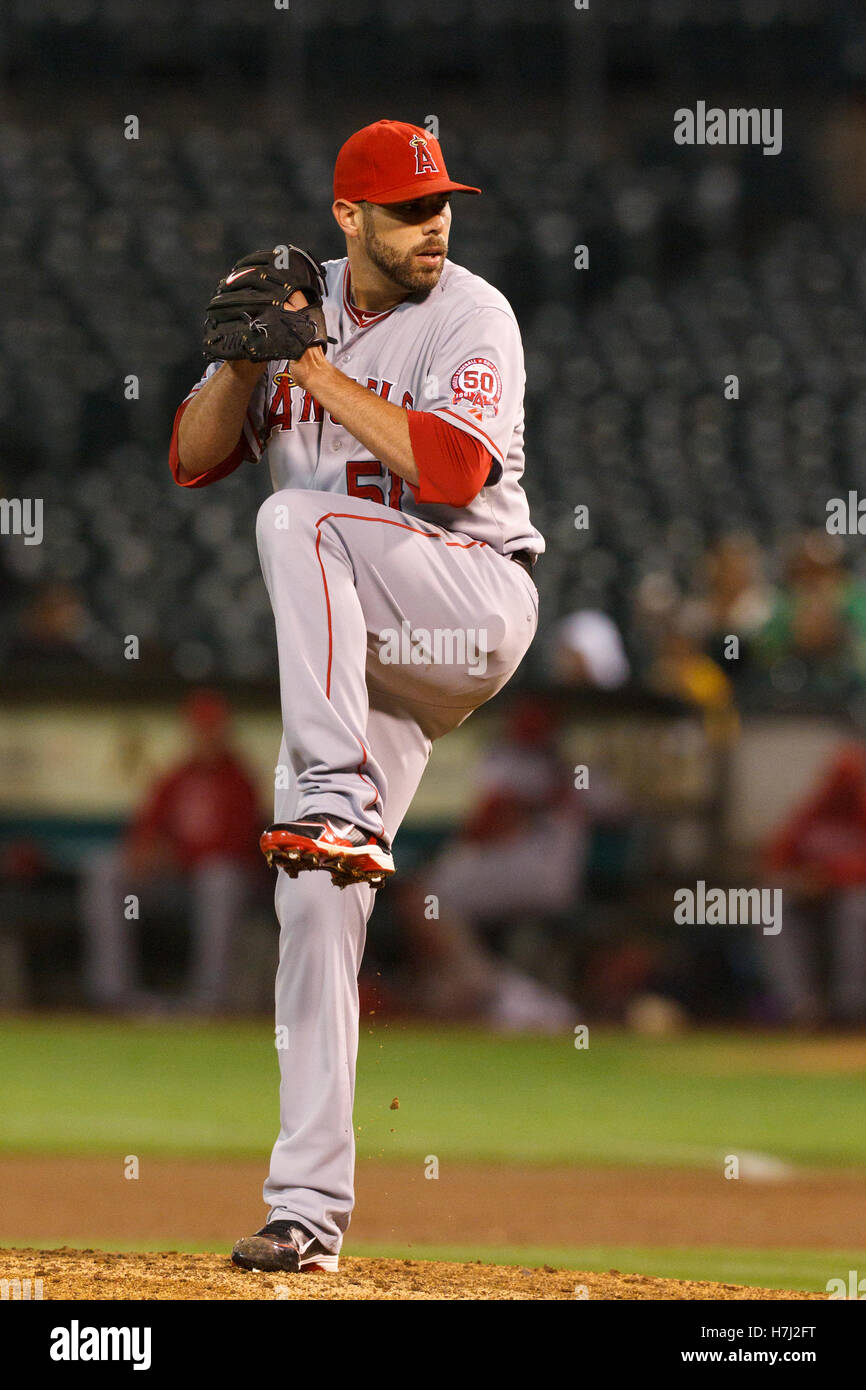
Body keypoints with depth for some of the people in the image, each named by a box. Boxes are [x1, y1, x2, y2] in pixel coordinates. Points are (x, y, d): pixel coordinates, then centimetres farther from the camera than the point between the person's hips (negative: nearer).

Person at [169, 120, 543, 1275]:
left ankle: (341, 806, -36)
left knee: (298, 521, -31)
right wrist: (246, 354, -13)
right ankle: (308, 1210, -1)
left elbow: (453, 471, -22)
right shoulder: (298, 307, 9)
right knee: (314, 905, -4)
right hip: (359, 656, 5)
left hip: (477, 605, -5)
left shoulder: (472, 316, -7)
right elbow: (194, 460, 6)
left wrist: (309, 362, -22)